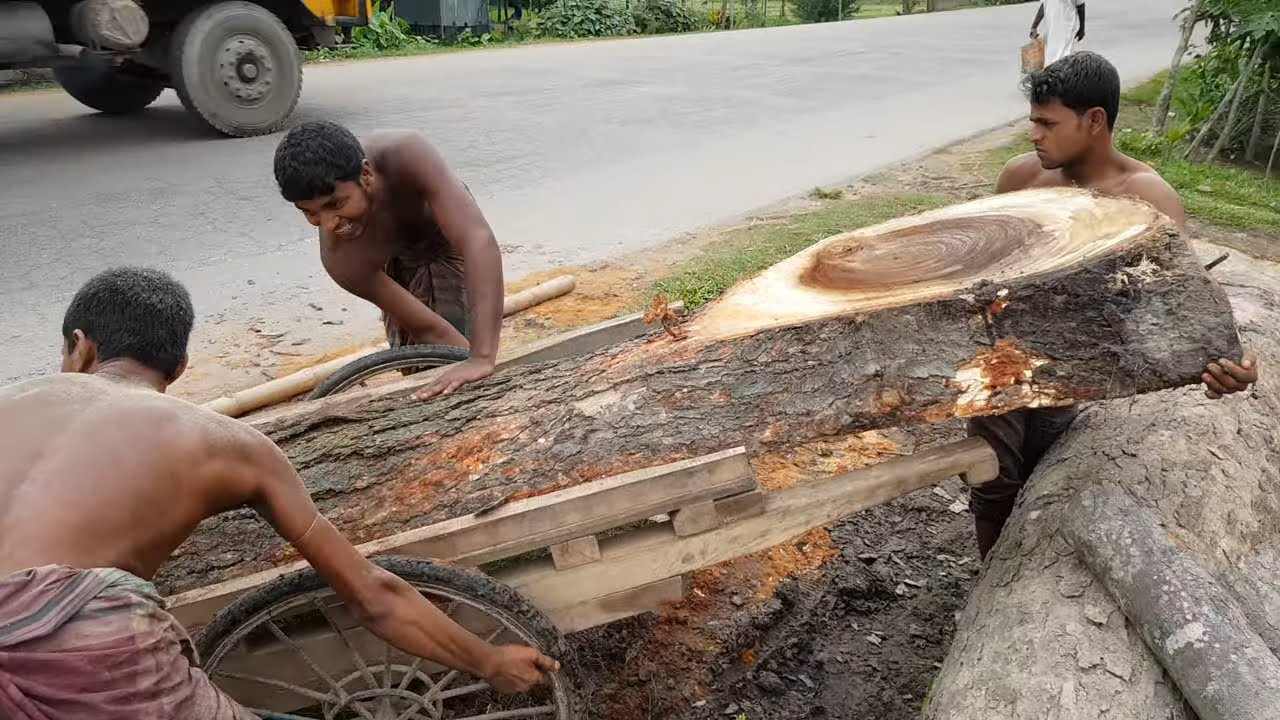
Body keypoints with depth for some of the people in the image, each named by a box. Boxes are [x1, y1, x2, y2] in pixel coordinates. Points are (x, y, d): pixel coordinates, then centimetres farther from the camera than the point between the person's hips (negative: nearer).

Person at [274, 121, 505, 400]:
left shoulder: (406, 157, -46)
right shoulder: (340, 259, -38)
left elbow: (480, 240, -55)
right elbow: (429, 329, -32)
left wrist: (482, 358, -61)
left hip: (447, 238, -1)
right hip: (397, 260, 1)